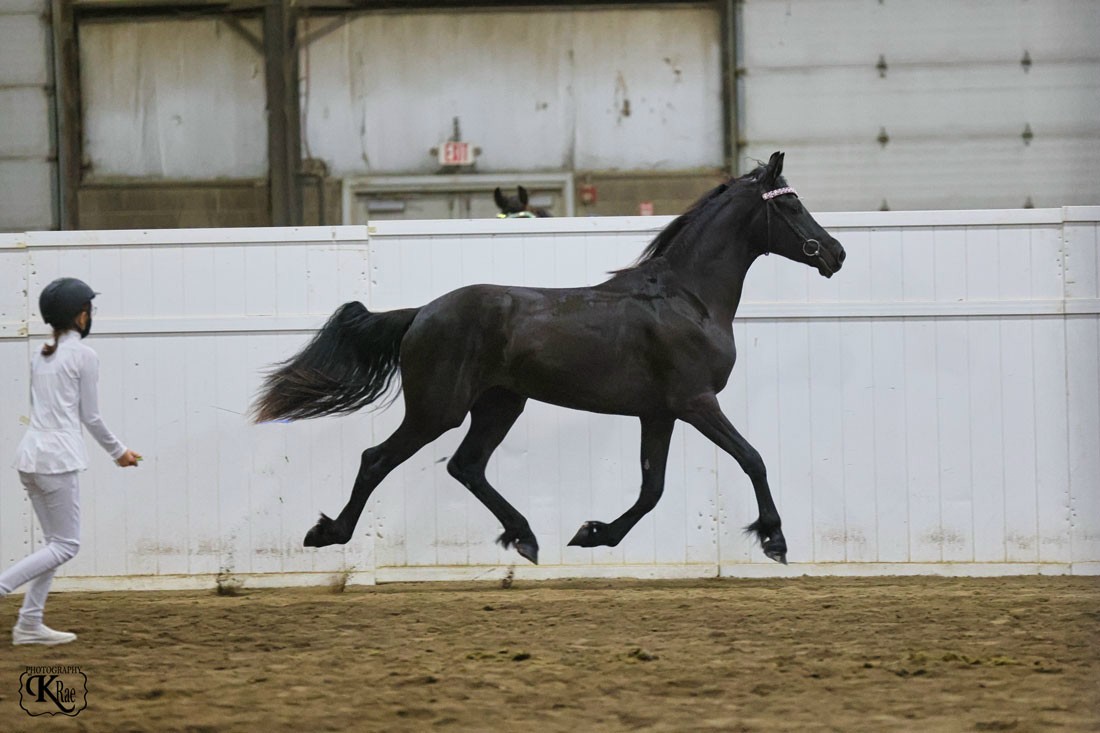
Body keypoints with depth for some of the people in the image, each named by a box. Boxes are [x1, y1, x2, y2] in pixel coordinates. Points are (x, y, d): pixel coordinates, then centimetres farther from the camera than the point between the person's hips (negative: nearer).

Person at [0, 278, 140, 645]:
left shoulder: (41, 356, 14)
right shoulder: (83, 355, -7)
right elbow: (90, 416, -3)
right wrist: (118, 451, 11)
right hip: (57, 457, -8)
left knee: (57, 542, 14)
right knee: (65, 546, -2)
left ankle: (30, 624, 8)